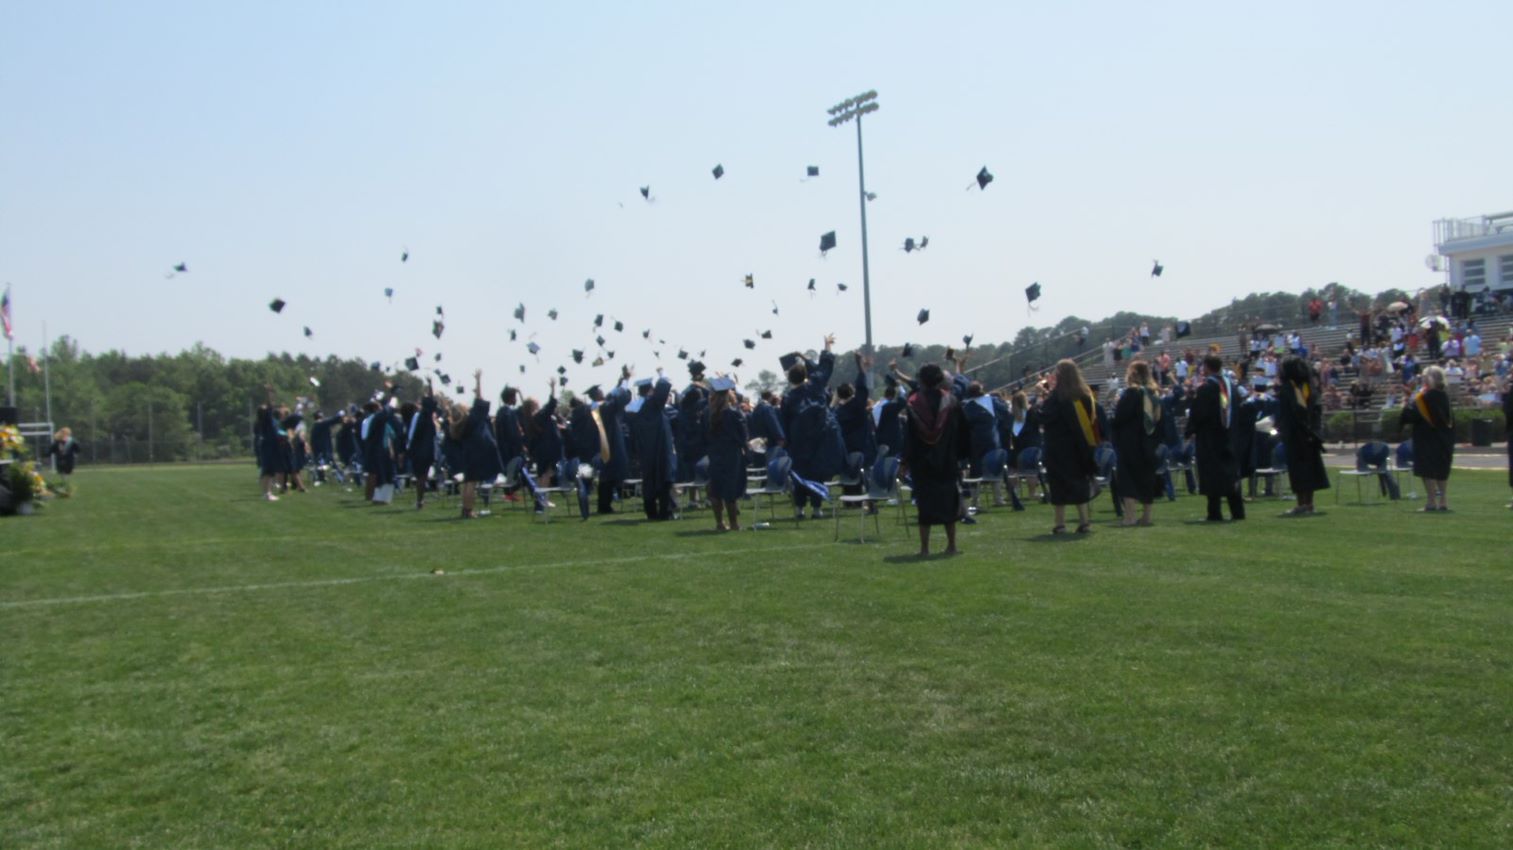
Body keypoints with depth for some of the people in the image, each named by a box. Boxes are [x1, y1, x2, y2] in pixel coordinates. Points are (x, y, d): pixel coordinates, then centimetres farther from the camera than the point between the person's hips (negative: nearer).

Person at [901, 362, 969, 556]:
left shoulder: (914, 403, -7)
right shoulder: (951, 401, -2)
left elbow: (908, 435, -5)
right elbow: (961, 432, 3)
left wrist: (906, 460, 0)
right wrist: (959, 455, 11)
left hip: (922, 462, -1)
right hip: (947, 461, 1)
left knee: (925, 503, 3)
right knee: (949, 501, 12)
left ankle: (925, 548, 1)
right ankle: (951, 545, 12)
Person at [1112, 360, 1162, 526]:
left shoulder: (1131, 392, -14)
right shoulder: (1155, 393, 9)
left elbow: (1119, 416, -18)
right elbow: (1159, 419, 14)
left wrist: (1116, 404, 0)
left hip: (1131, 443, -7)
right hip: (1148, 444, 7)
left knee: (1128, 479, -6)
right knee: (1146, 477, 13)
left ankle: (1129, 516, -15)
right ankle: (1146, 516, 15)